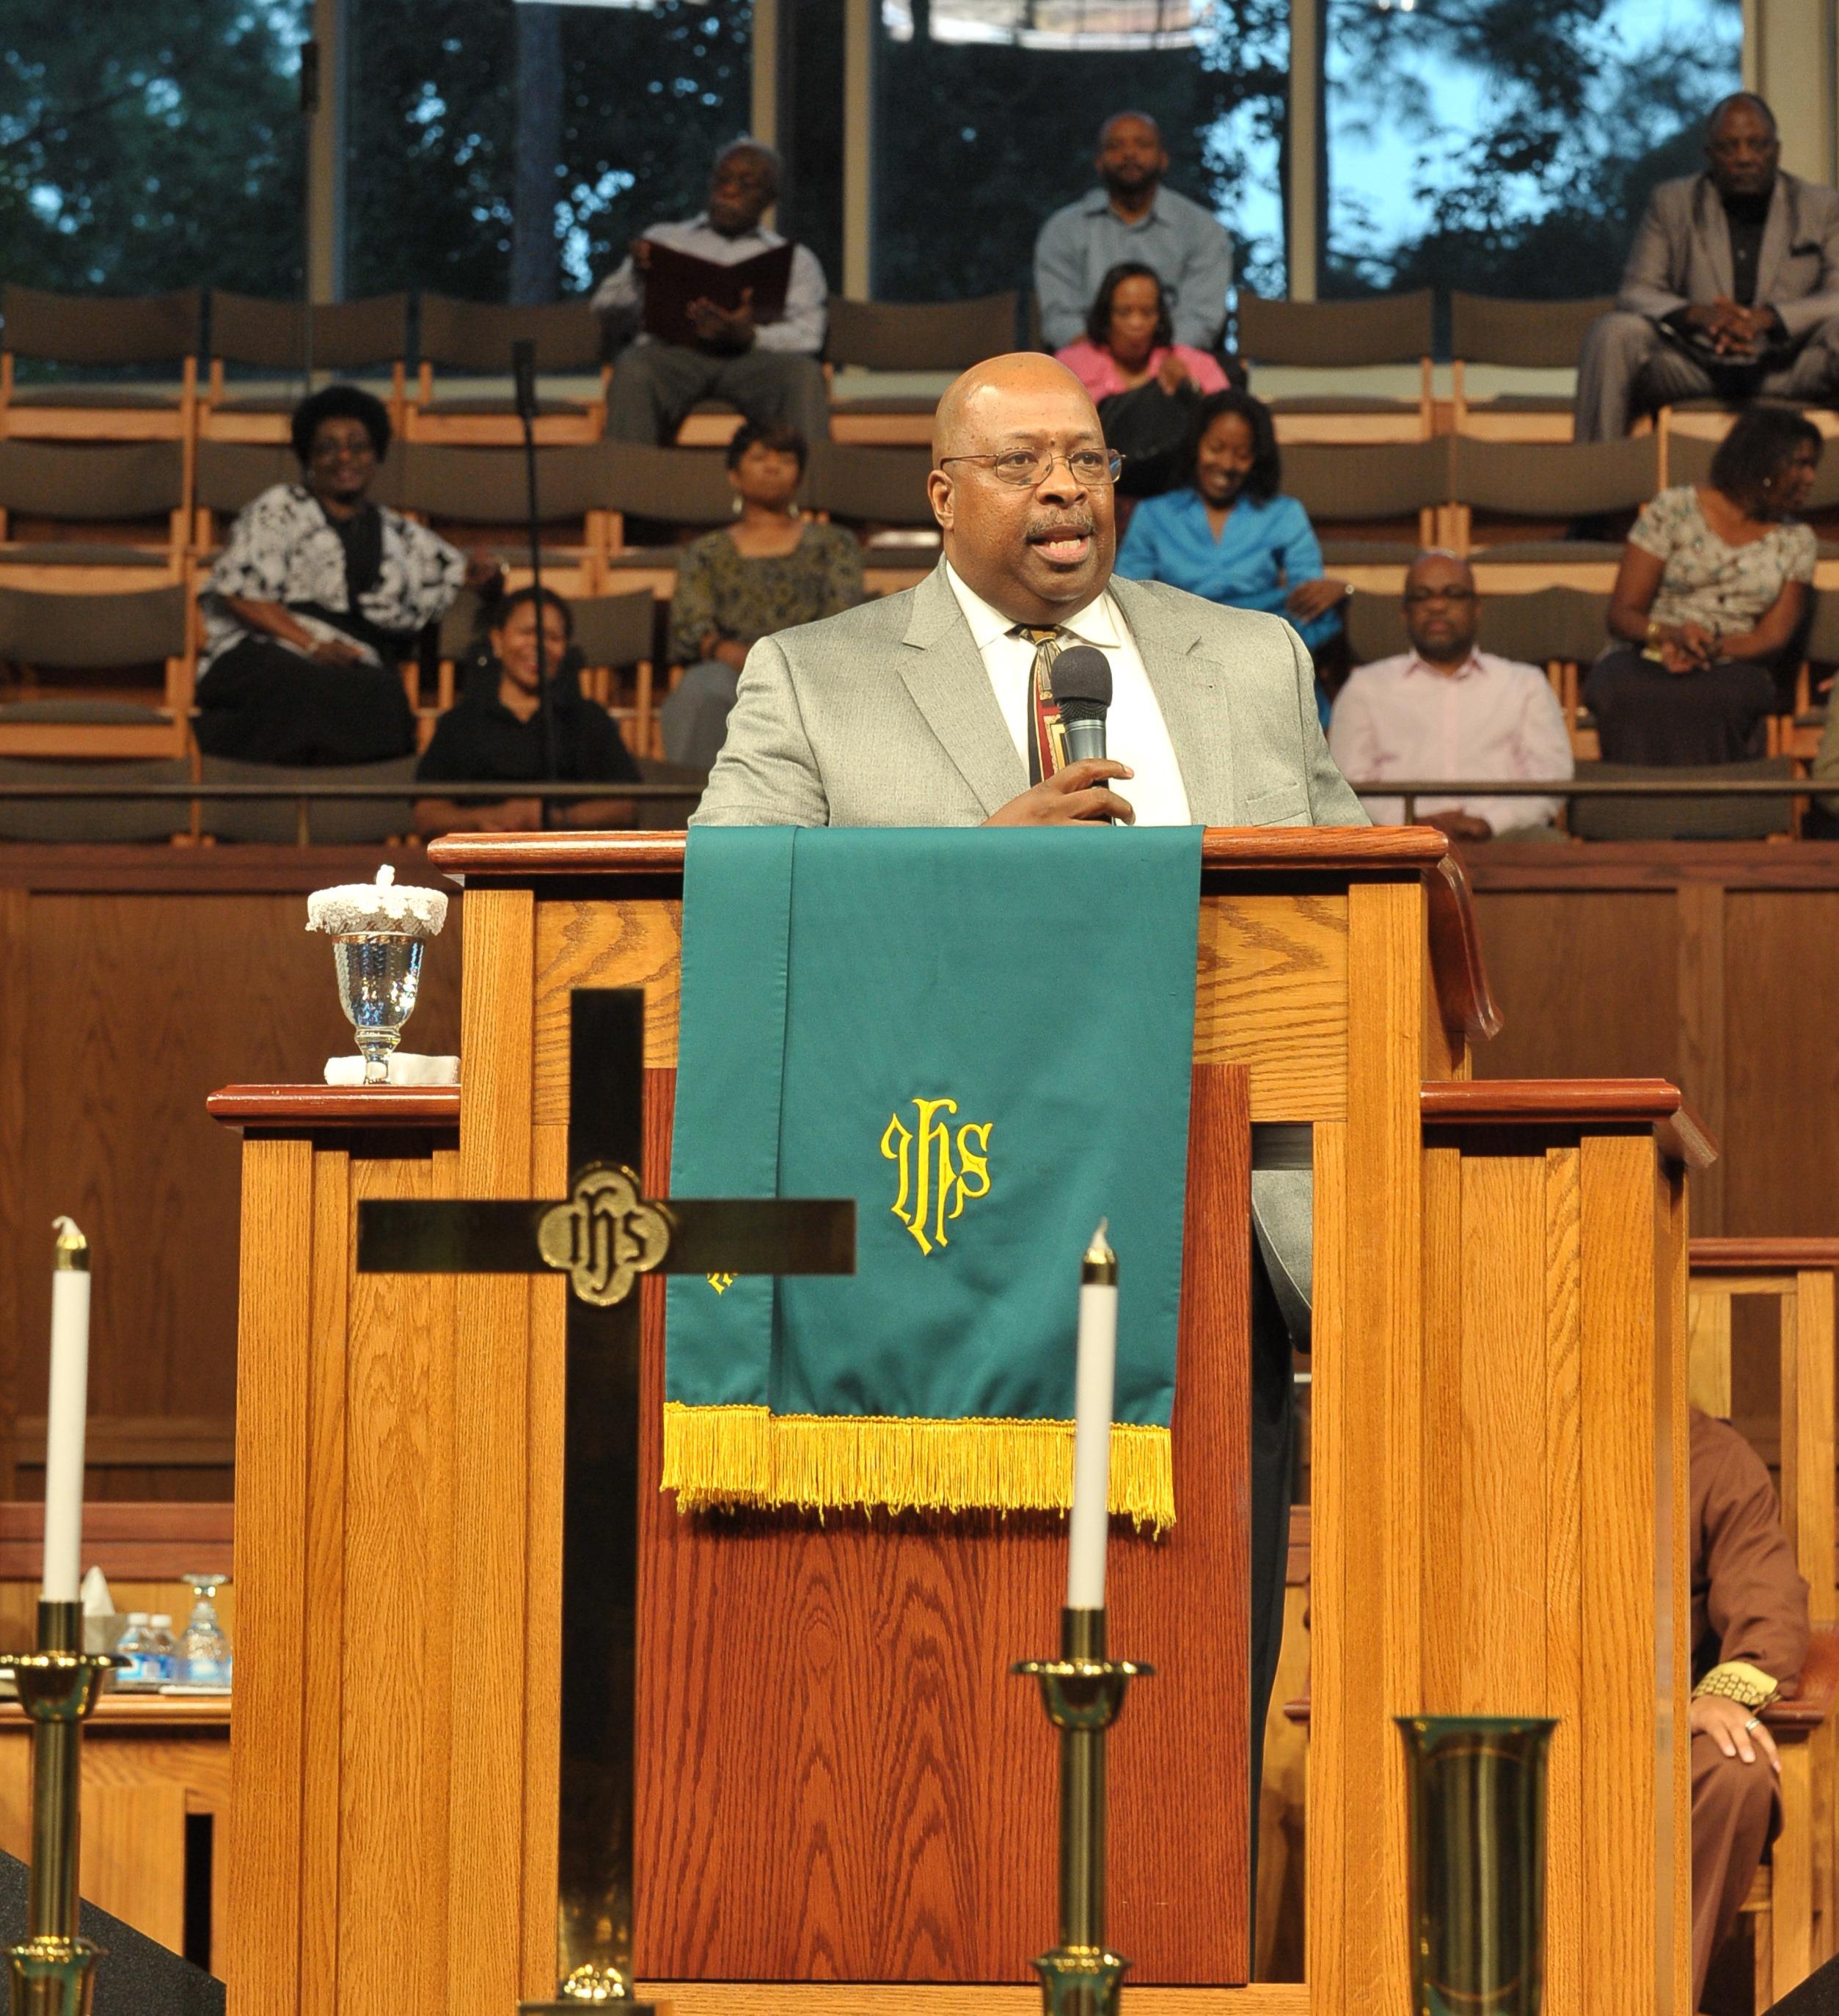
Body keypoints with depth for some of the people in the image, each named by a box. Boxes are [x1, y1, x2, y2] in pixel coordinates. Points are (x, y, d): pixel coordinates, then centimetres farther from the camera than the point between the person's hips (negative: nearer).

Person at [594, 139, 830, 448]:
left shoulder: (796, 259, 25)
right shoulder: (666, 239, 28)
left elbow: (807, 338, 8)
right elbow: (607, 309, 19)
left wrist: (748, 335, -15)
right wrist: (636, 274, -5)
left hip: (752, 357, 0)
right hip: (673, 350, 0)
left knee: (805, 374, -34)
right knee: (633, 369, -35)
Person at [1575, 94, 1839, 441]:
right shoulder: (1671, 203, 9)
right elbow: (1636, 291, 2)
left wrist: (1766, 318, -24)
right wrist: (1698, 315, -20)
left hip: (1787, 371, -1)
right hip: (1693, 367, 1)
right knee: (1610, 335, -25)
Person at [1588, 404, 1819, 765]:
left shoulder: (1796, 541, 16)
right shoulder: (1674, 509, 6)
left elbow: (1773, 638, 5)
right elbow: (1622, 613, 3)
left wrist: (1710, 651, -16)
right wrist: (1672, 636, -20)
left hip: (1731, 668, 2)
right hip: (1647, 658, -2)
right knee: (1627, 694, -41)